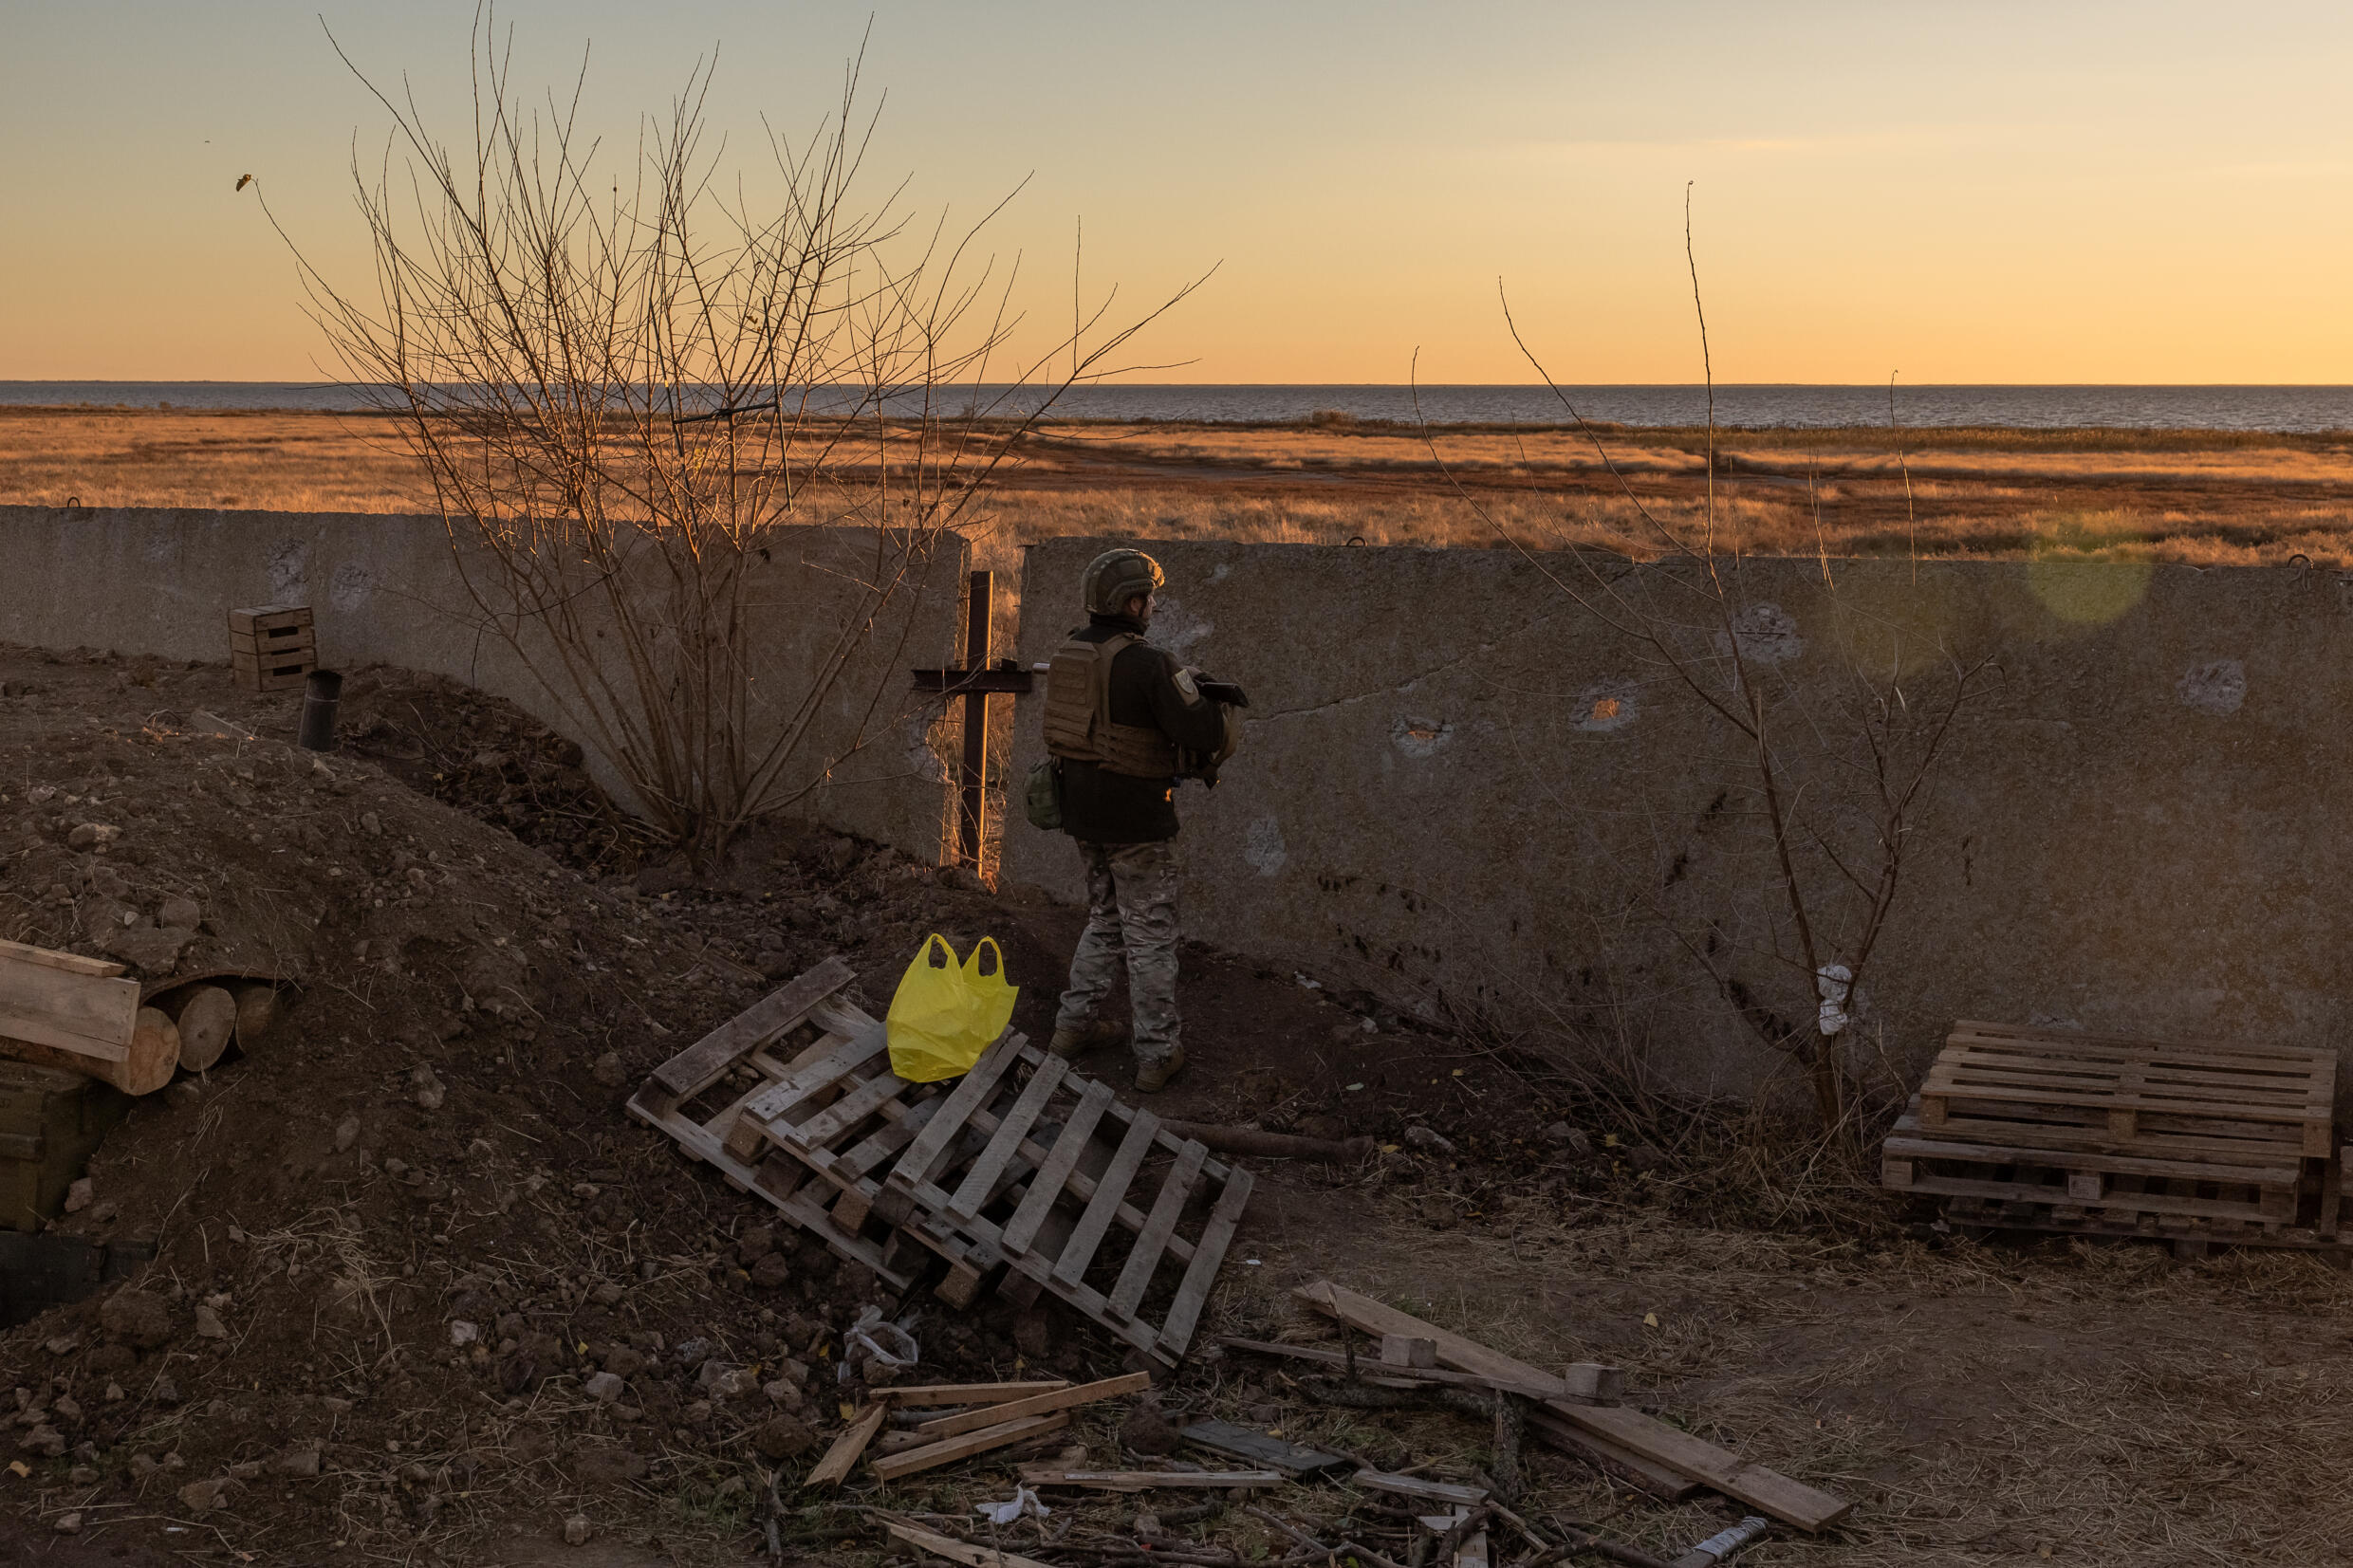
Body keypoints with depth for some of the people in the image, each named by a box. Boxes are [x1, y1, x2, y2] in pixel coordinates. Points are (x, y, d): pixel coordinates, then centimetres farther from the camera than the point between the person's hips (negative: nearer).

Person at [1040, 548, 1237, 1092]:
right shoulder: (1147, 662, -20)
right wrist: (1222, 710, 0)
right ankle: (1157, 1054, 9)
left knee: (1106, 919, 23)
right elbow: (1200, 732, -22)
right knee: (1151, 934, 3)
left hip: (1082, 811, 7)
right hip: (1136, 820, -7)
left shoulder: (1069, 654, 5)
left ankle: (1074, 1025, 28)